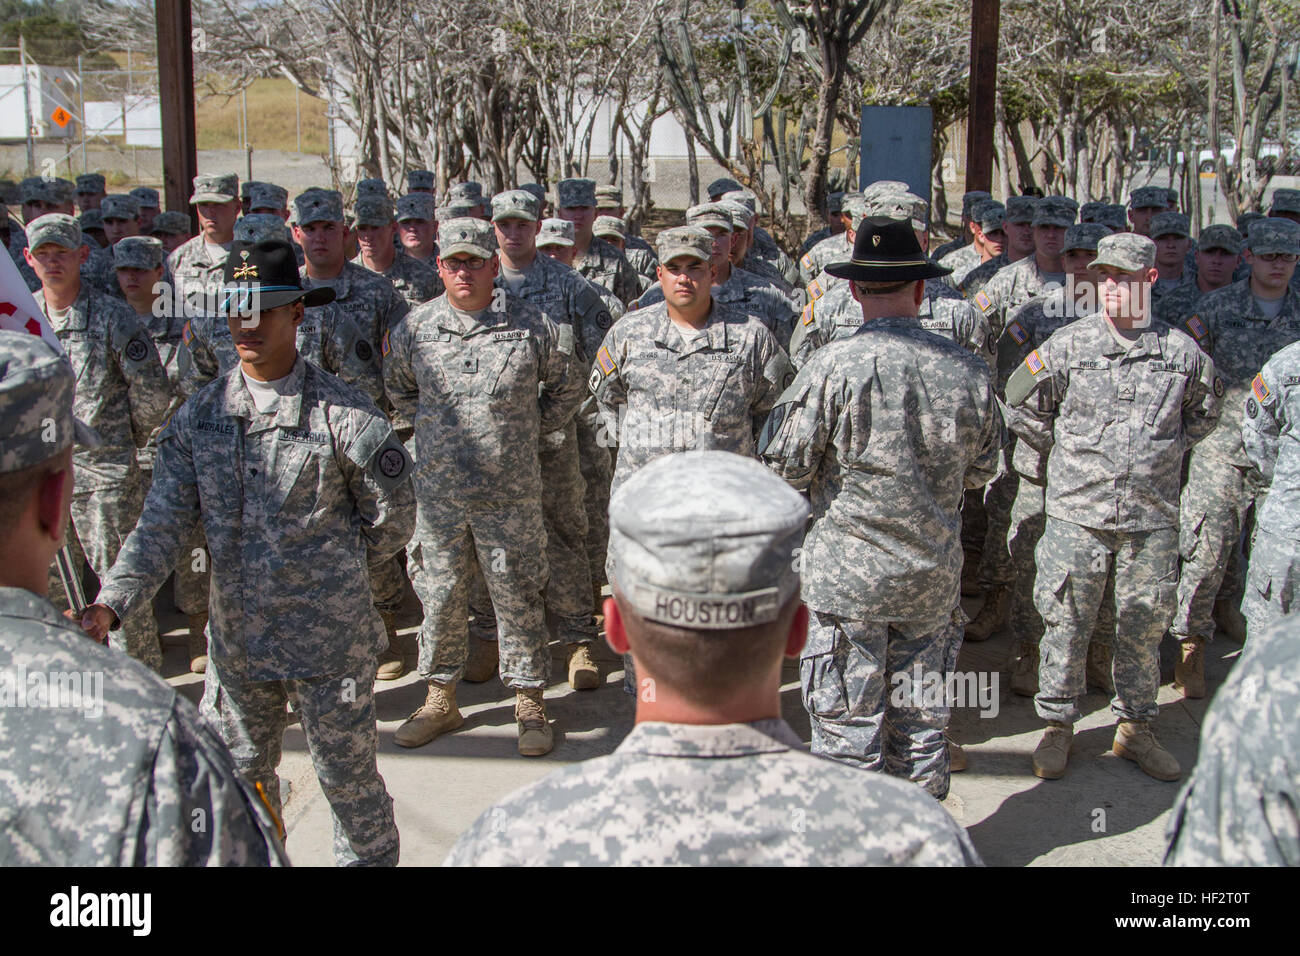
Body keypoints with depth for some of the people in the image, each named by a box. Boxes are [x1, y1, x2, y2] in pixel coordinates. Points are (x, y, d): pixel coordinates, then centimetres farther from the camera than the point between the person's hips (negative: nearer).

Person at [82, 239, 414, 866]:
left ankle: (370, 859, 34)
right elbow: (163, 522, -4)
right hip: (236, 638, 4)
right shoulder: (199, 415, 1)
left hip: (330, 639, -4)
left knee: (347, 776, 11)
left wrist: (329, 567, 5)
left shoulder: (341, 412, -11)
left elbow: (393, 518, -1)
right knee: (240, 775, 18)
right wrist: (110, 603, -17)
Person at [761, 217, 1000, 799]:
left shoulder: (833, 367, -17)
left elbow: (786, 467, -11)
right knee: (921, 721, 17)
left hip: (847, 576, -4)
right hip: (933, 577, 4)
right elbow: (981, 470, 8)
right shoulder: (967, 370, -5)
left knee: (847, 726, 8)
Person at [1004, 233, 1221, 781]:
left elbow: (1203, 414, 20)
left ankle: (1135, 728, 27)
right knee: (1067, 623, 4)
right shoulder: (1067, 345, -3)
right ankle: (1057, 726, 19)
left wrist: (1162, 455, 13)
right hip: (1076, 513, -2)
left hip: (1153, 516, 2)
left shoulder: (1182, 353, 2)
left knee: (1145, 626, 11)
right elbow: (1024, 406, 8)